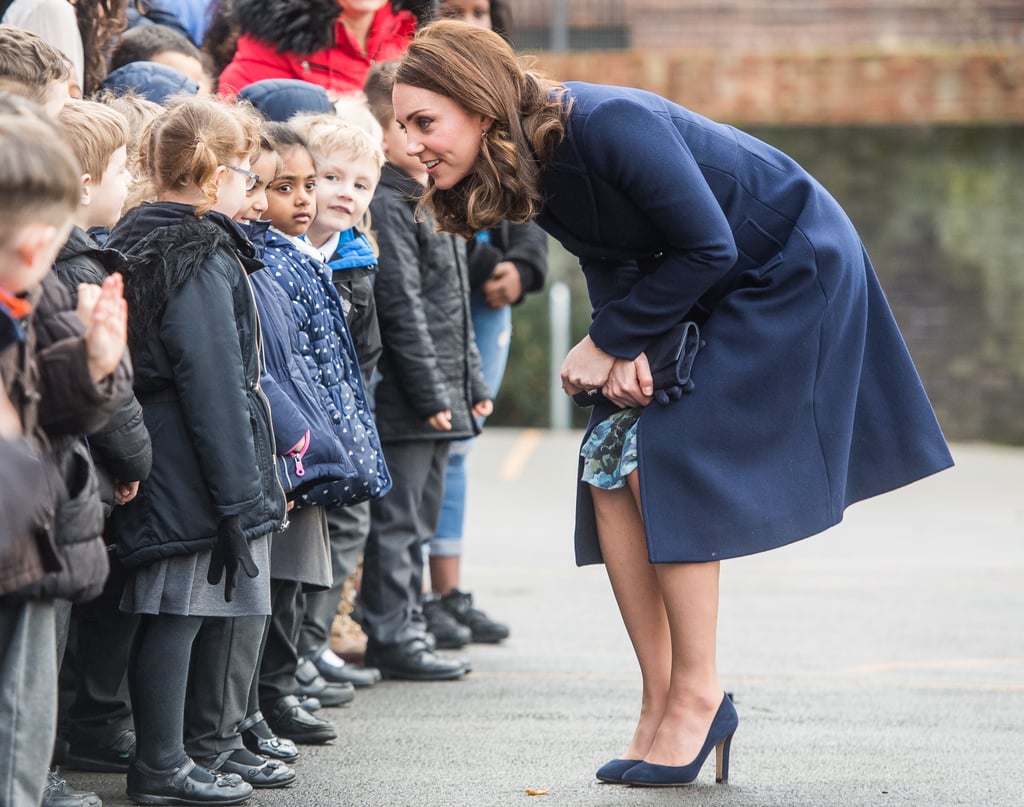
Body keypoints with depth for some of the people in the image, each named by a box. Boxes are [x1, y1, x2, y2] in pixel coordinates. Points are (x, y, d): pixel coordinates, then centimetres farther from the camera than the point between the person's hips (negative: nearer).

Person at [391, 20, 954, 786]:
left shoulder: (607, 125, -33)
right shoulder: (528, 164, -7)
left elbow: (708, 247, -27)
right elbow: (612, 260, 3)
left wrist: (607, 341, -20)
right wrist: (629, 350, -16)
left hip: (792, 267, -8)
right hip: (704, 290, 8)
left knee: (668, 457, -16)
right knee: (610, 462, -2)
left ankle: (698, 695, -6)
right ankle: (661, 703, 2)